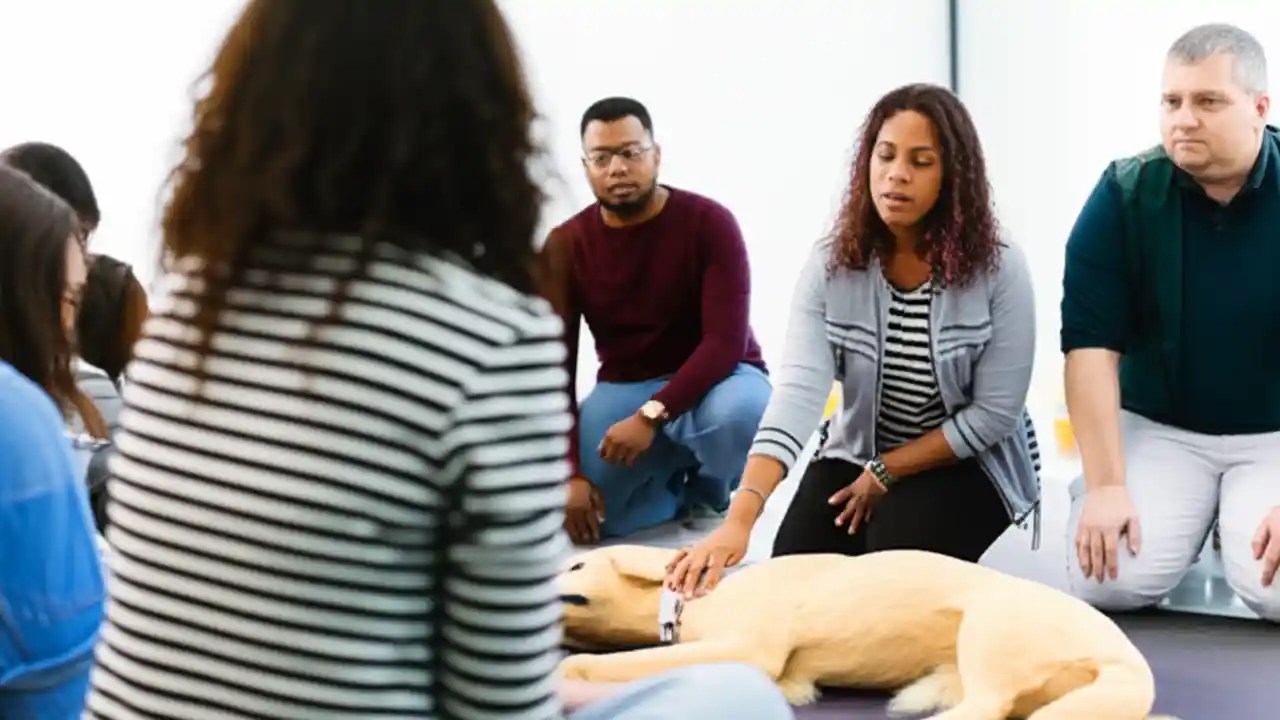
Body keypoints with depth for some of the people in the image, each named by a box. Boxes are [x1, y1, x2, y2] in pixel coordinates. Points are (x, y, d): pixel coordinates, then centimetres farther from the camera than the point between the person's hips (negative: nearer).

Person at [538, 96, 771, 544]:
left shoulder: (708, 222, -16)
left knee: (739, 412, -41)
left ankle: (709, 488, -3)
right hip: (624, 388, 3)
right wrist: (569, 473, -20)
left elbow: (726, 342, -23)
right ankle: (679, 484, 9)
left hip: (713, 379, -3)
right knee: (564, 512, -21)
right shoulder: (565, 245, -6)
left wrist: (651, 416, -34)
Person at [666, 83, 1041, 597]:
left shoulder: (1000, 270, -19)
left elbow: (994, 414, -15)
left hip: (967, 461, -2)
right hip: (857, 454, 3)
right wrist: (740, 517, -43)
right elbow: (799, 389, -28)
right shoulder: (830, 264, -15)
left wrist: (886, 472, -16)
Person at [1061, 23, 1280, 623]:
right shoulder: (1124, 195, -10)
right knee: (1107, 581, -20)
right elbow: (1091, 344, -13)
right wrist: (1105, 485, -19)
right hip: (1157, 429, 1)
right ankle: (1192, 523, 13)